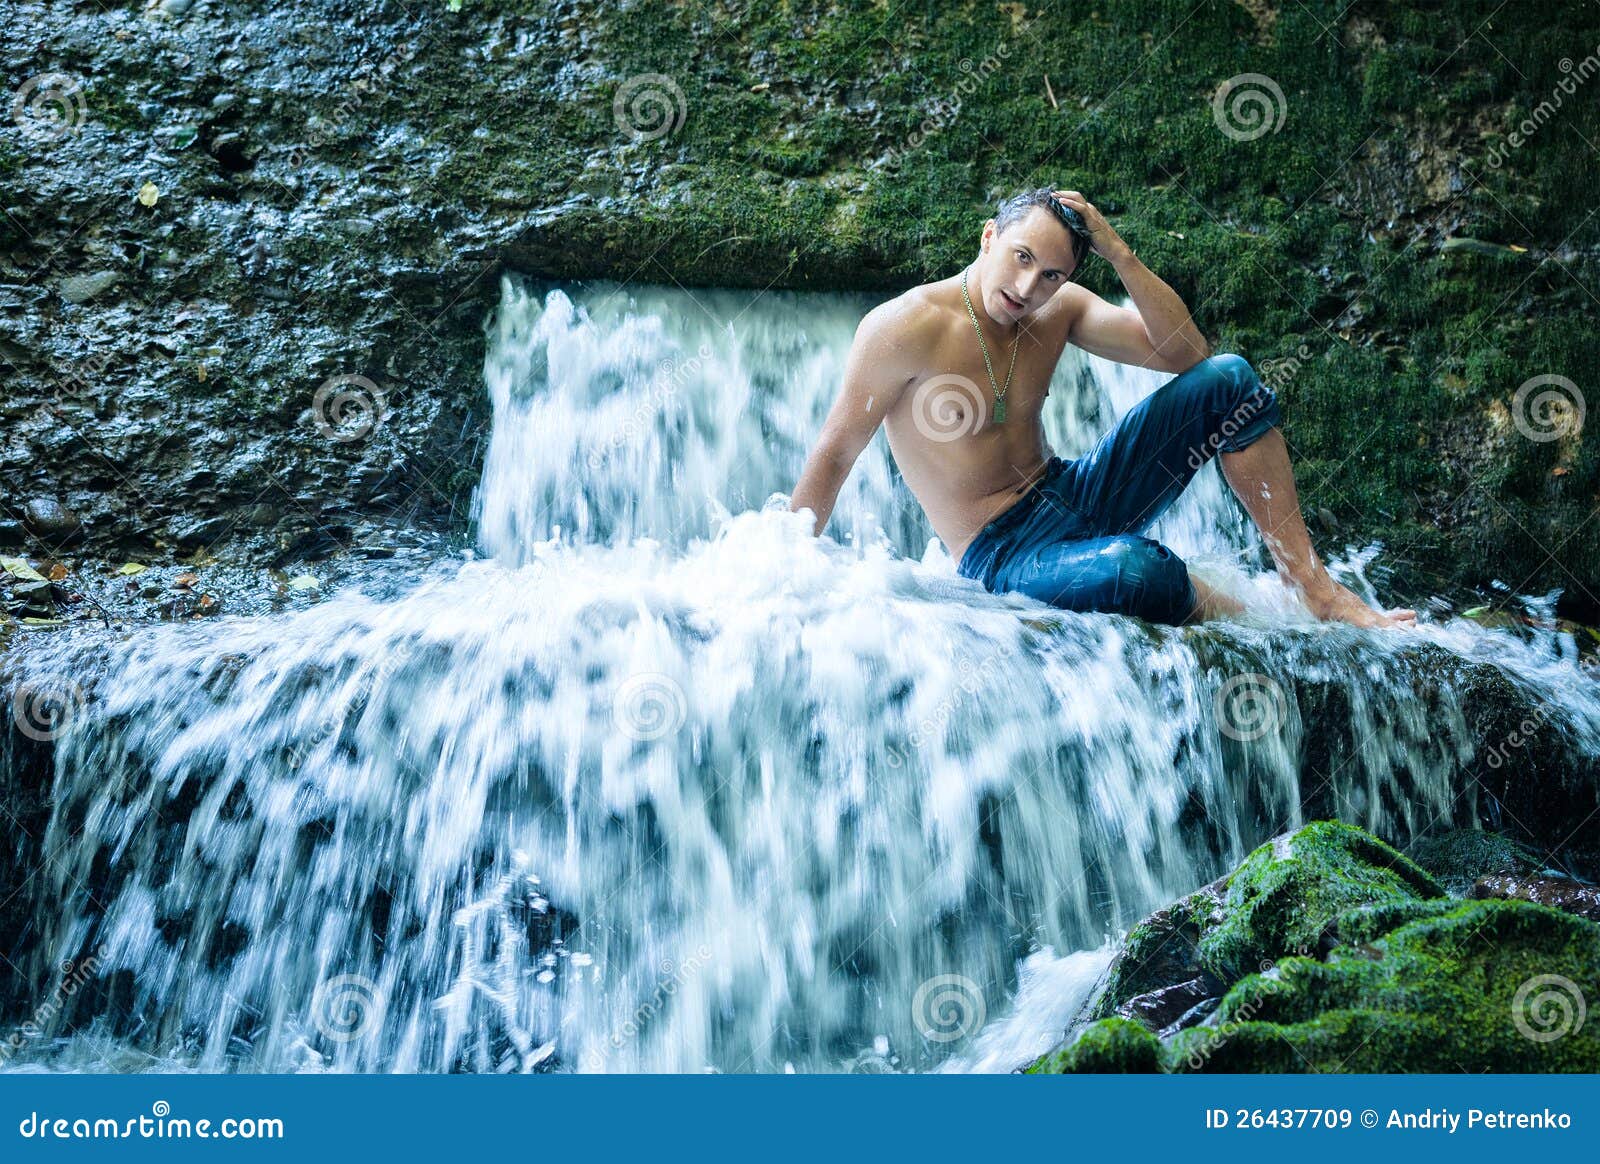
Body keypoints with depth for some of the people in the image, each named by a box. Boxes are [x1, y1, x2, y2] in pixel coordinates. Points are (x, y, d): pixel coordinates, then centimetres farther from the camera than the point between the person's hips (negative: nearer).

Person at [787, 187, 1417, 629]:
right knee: (1131, 567, -40)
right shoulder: (904, 328, -16)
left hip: (1074, 498, 7)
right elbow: (833, 456, -12)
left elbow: (1185, 352, -5)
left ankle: (1312, 584, -2)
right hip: (1000, 554, -7)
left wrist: (1120, 253, -15)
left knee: (1229, 380, -3)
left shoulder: (1058, 309, 1)